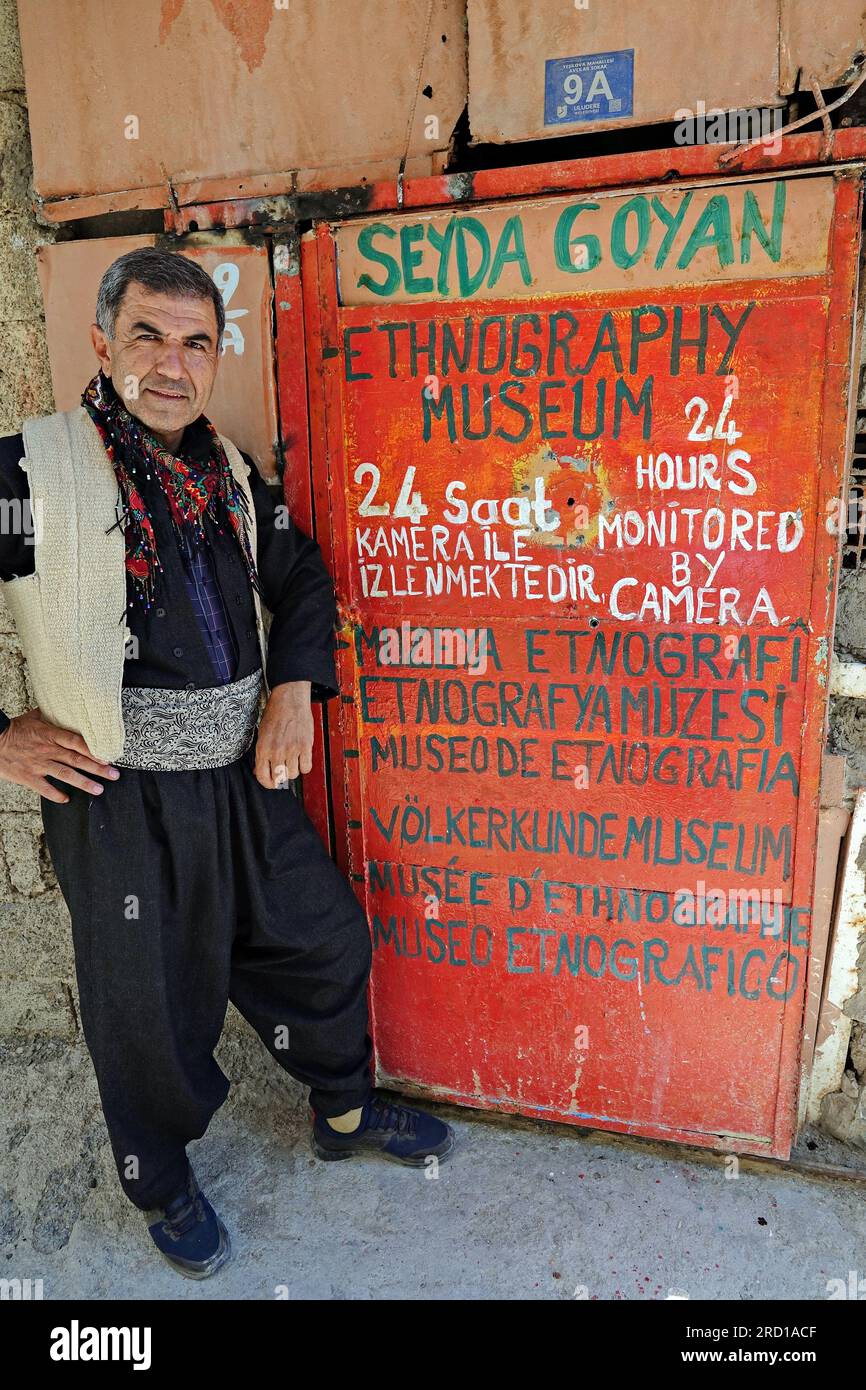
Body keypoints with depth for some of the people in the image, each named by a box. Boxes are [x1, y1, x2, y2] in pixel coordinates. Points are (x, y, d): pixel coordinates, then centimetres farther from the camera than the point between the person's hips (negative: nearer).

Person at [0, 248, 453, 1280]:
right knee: (148, 1007, 12)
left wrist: (293, 688, 5)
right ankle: (161, 1184, 41)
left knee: (322, 940, 18)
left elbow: (299, 576, 19)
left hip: (245, 777, 6)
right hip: (118, 798, -5)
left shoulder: (230, 470, 6)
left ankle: (345, 1109, 45)